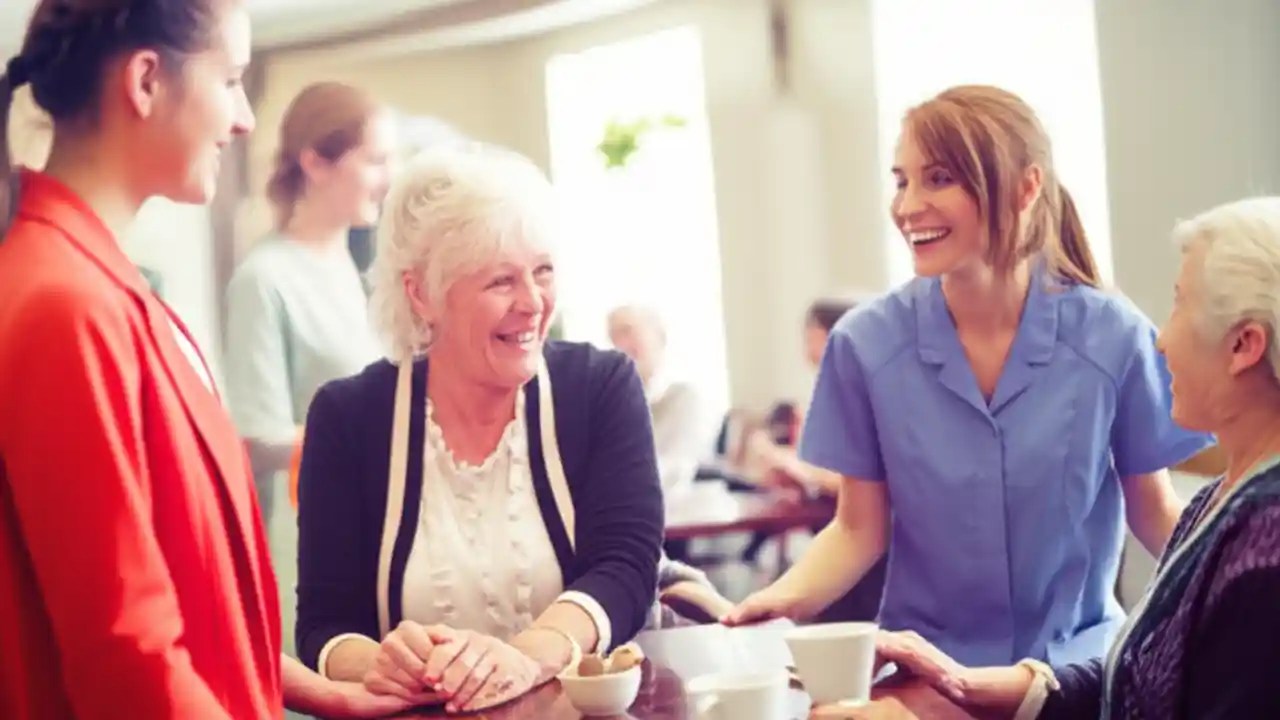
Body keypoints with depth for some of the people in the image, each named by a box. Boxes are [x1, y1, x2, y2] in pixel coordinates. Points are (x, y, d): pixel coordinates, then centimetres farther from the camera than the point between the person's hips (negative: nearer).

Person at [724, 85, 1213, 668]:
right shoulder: (867, 343, -5)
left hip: (1077, 661, 0)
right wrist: (784, 598, -17)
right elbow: (859, 528, 2)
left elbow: (1154, 509, 5)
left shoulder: (1112, 337, -6)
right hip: (928, 667, 0)